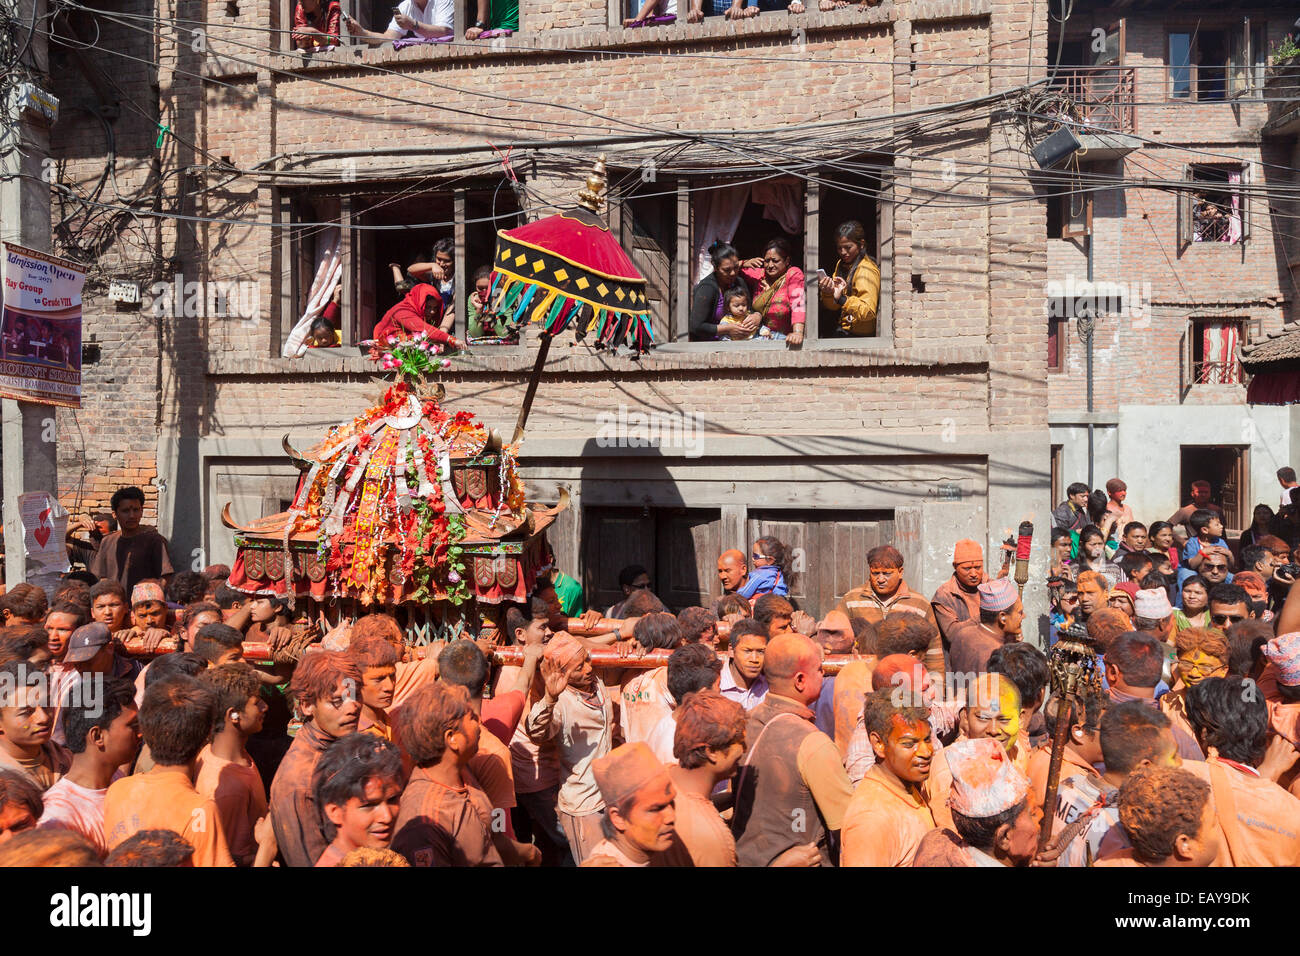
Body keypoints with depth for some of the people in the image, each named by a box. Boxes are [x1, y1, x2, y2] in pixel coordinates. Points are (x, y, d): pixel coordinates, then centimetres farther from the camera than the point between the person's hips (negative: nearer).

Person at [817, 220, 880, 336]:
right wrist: (828, 294, -10)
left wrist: (841, 299, -31)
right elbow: (833, 308, 11)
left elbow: (868, 312, -21)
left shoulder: (866, 270, -13)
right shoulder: (841, 264, 10)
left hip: (860, 335, -7)